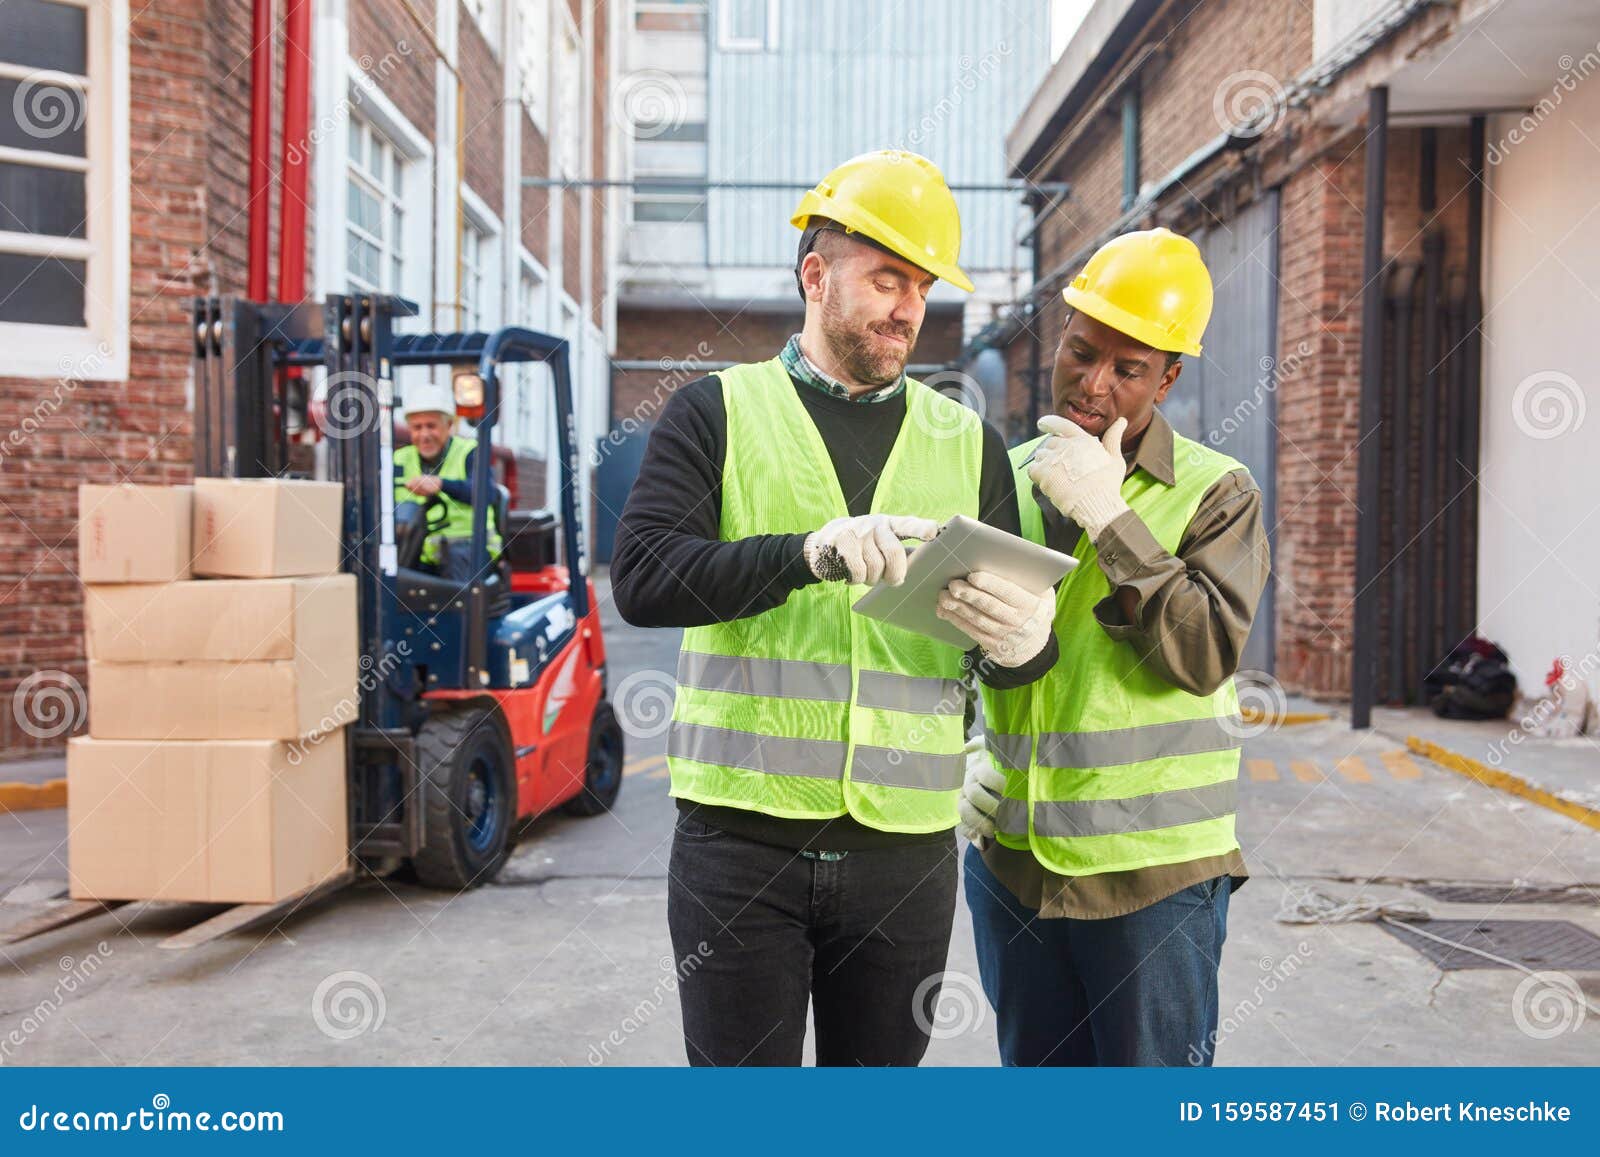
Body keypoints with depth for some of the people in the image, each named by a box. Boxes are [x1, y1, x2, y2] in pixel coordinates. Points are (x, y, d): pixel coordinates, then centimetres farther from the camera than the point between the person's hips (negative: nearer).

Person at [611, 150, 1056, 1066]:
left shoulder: (968, 442, 12)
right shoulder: (719, 413, 4)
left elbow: (1020, 643, 10)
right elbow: (642, 579, -10)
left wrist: (1024, 643, -16)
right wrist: (807, 553, -25)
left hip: (906, 852, 3)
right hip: (742, 842, -2)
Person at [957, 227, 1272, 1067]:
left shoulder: (1215, 492, -5)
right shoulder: (1003, 479, 6)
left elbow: (1207, 654, -17)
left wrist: (1109, 515, -20)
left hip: (1154, 871, -4)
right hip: (1009, 860, 4)